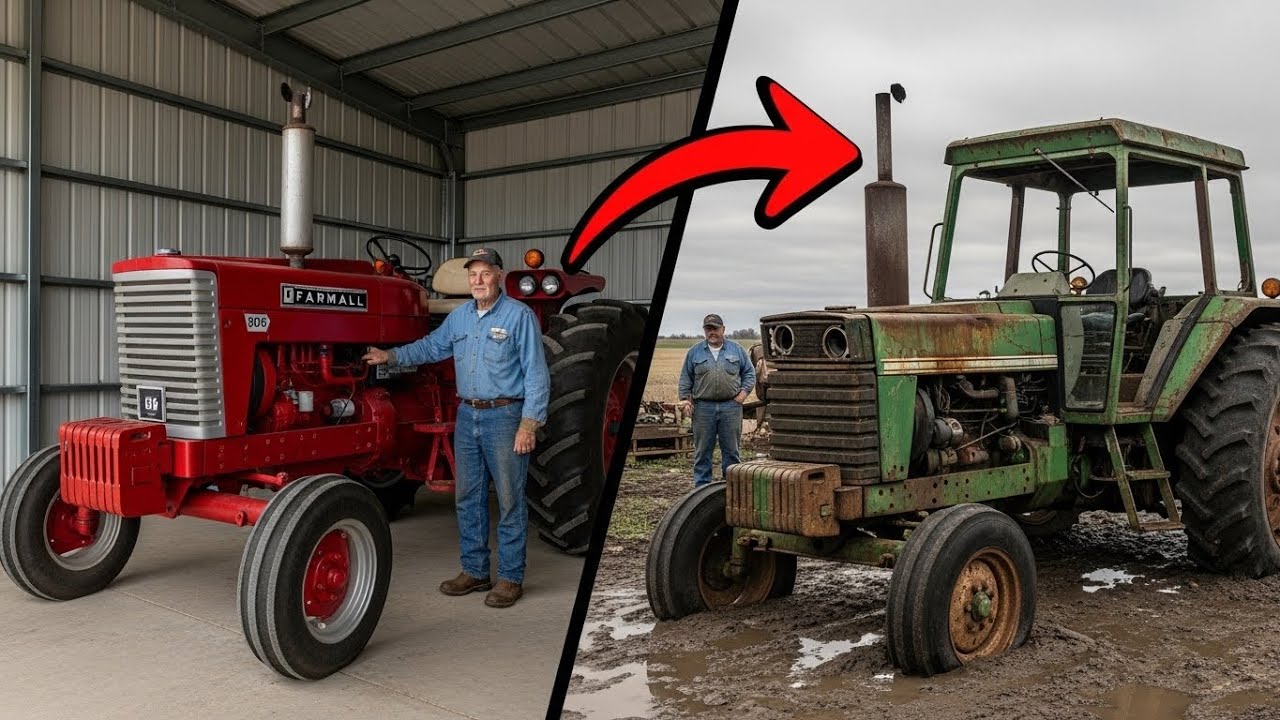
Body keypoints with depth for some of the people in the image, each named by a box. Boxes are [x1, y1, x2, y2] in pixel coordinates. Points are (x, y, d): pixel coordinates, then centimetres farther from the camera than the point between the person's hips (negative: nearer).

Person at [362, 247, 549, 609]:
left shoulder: (520, 316, -8)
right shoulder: (459, 317, 11)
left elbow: (536, 375, -11)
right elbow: (431, 347, 24)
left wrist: (529, 423, -16)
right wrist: (391, 356, 12)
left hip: (504, 416, -6)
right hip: (467, 416, 6)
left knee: (509, 500, 0)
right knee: (468, 498, 12)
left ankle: (510, 578, 10)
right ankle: (474, 571, 24)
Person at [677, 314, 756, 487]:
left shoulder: (737, 350, 9)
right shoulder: (694, 352, 8)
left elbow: (749, 372, 13)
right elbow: (685, 378, 11)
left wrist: (744, 392, 1)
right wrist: (685, 398, 1)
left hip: (731, 406, 0)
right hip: (703, 408, 0)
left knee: (731, 450, 5)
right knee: (702, 450, 3)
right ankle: (701, 486, 10)